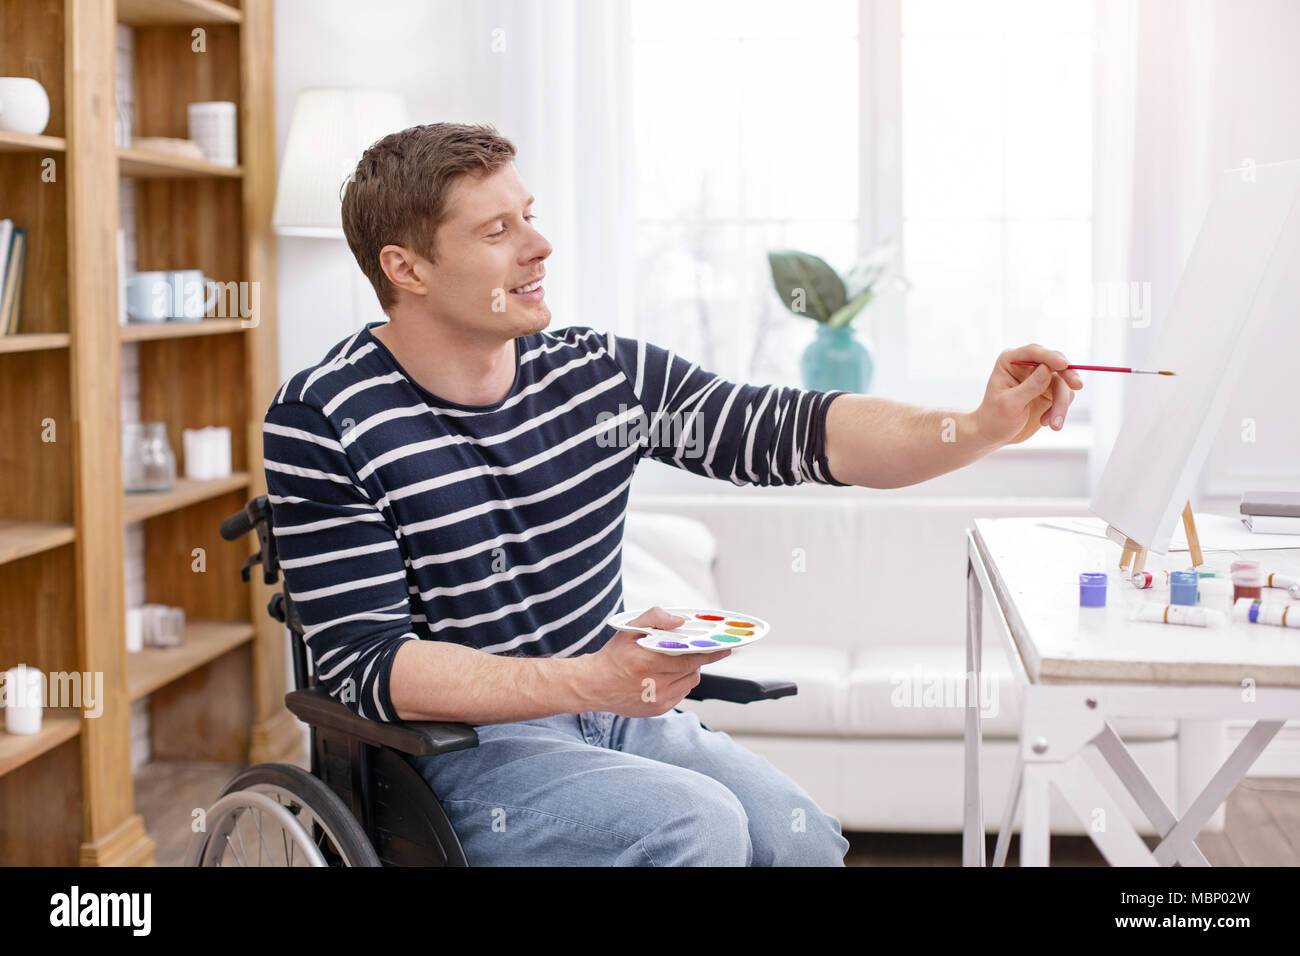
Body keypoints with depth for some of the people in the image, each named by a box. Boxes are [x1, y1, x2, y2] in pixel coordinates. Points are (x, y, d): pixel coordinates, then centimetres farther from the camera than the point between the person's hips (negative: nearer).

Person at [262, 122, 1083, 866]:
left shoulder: (602, 374, 3)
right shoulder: (326, 425, -12)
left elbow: (791, 431, 0)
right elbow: (367, 666, -17)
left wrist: (979, 428, -16)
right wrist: (593, 681, -29)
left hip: (617, 711, 5)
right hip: (457, 745, -5)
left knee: (803, 836, -18)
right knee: (697, 827, -26)